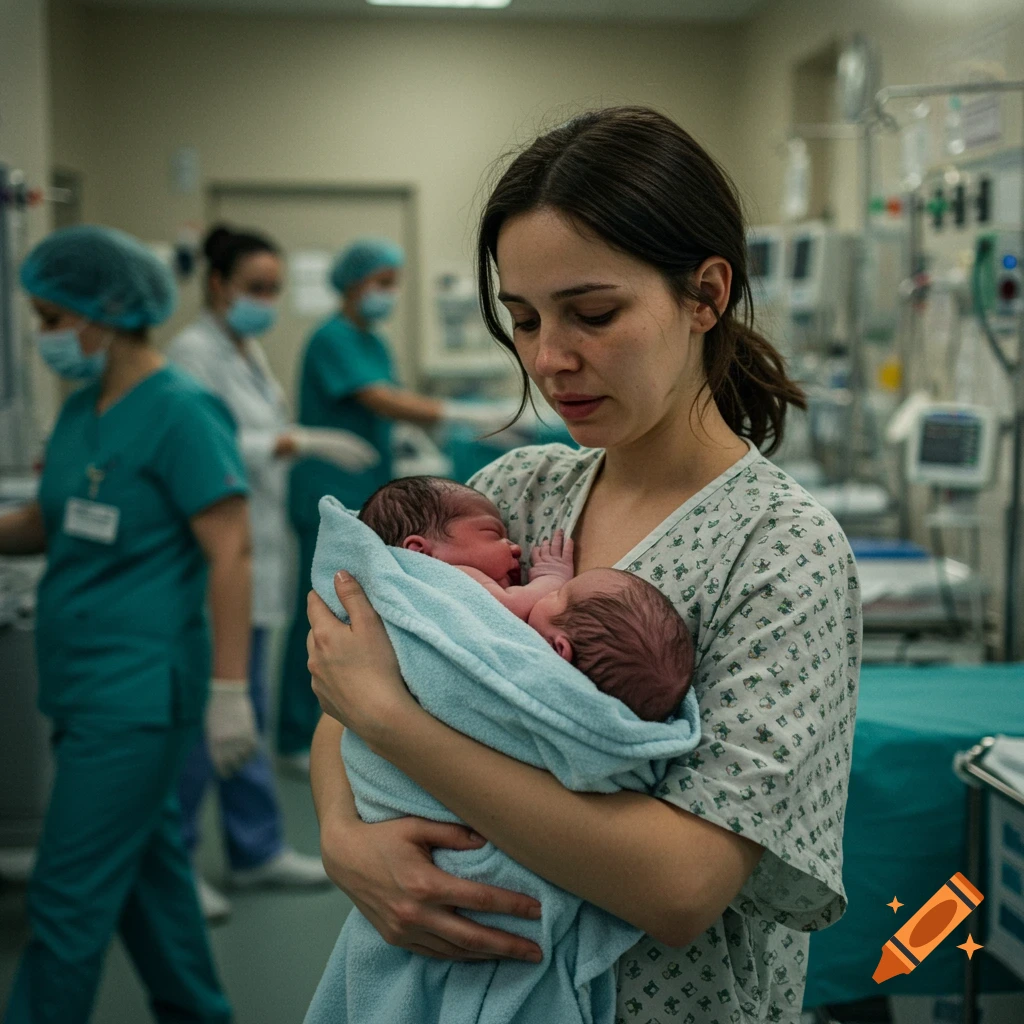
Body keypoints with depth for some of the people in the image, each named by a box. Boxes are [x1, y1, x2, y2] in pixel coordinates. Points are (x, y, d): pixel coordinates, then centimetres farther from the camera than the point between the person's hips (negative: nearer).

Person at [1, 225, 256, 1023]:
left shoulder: (180, 412, -14)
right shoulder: (83, 410, 11)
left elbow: (230, 552, -17)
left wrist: (230, 692, -21)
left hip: (137, 689, -9)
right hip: (84, 683, 9)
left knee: (71, 895, -2)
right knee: (147, 859, 19)